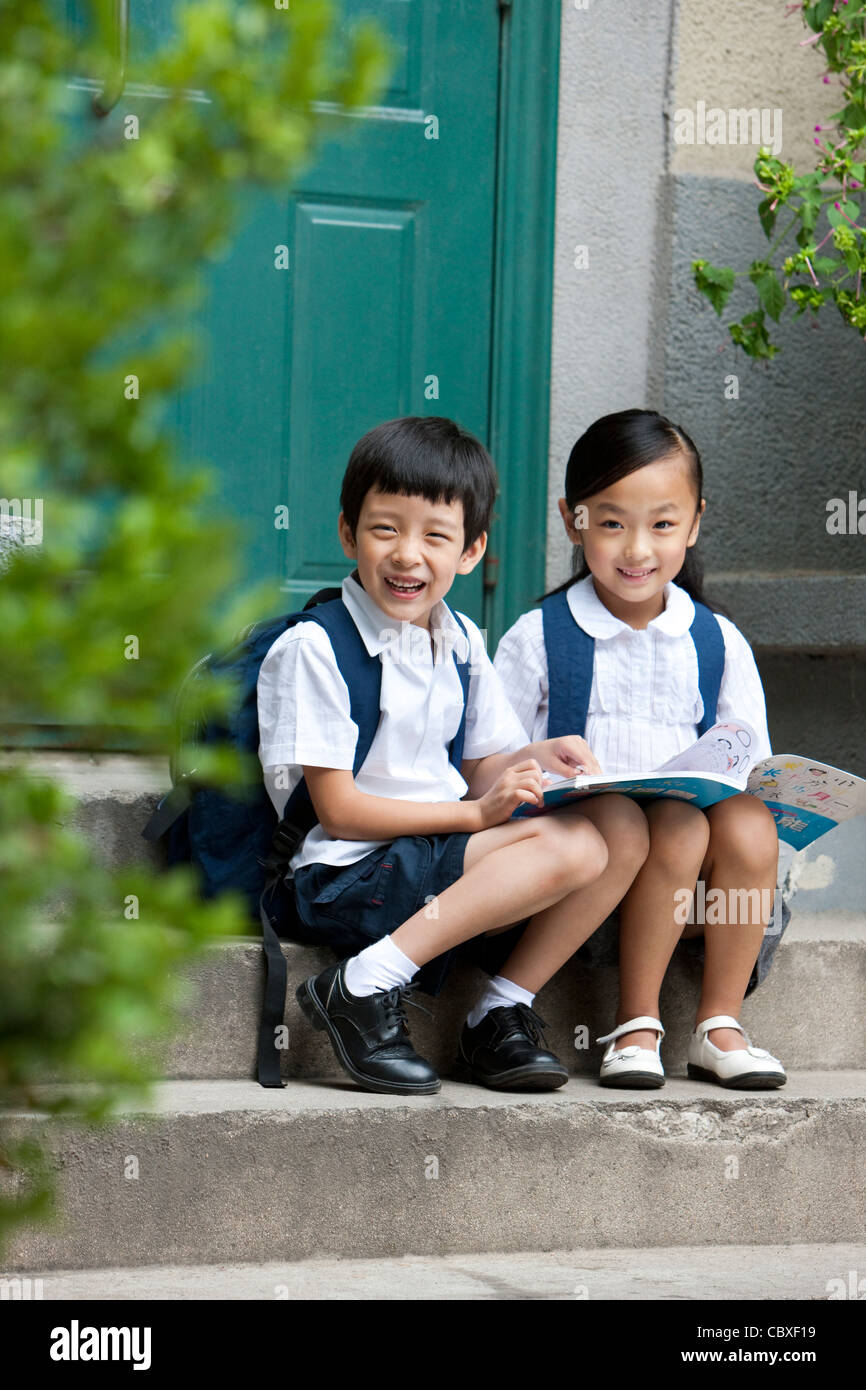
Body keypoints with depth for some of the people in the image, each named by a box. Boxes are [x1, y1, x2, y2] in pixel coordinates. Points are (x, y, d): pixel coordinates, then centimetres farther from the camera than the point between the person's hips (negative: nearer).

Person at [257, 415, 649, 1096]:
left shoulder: (460, 642, 12)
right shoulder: (313, 649, -11)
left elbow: (476, 773, 15)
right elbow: (339, 810, -13)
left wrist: (535, 758, -7)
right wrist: (476, 814, -15)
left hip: (447, 860, 8)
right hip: (348, 877, -8)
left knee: (623, 825, -10)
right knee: (573, 846, -24)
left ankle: (501, 1012, -8)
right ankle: (365, 988, -24)